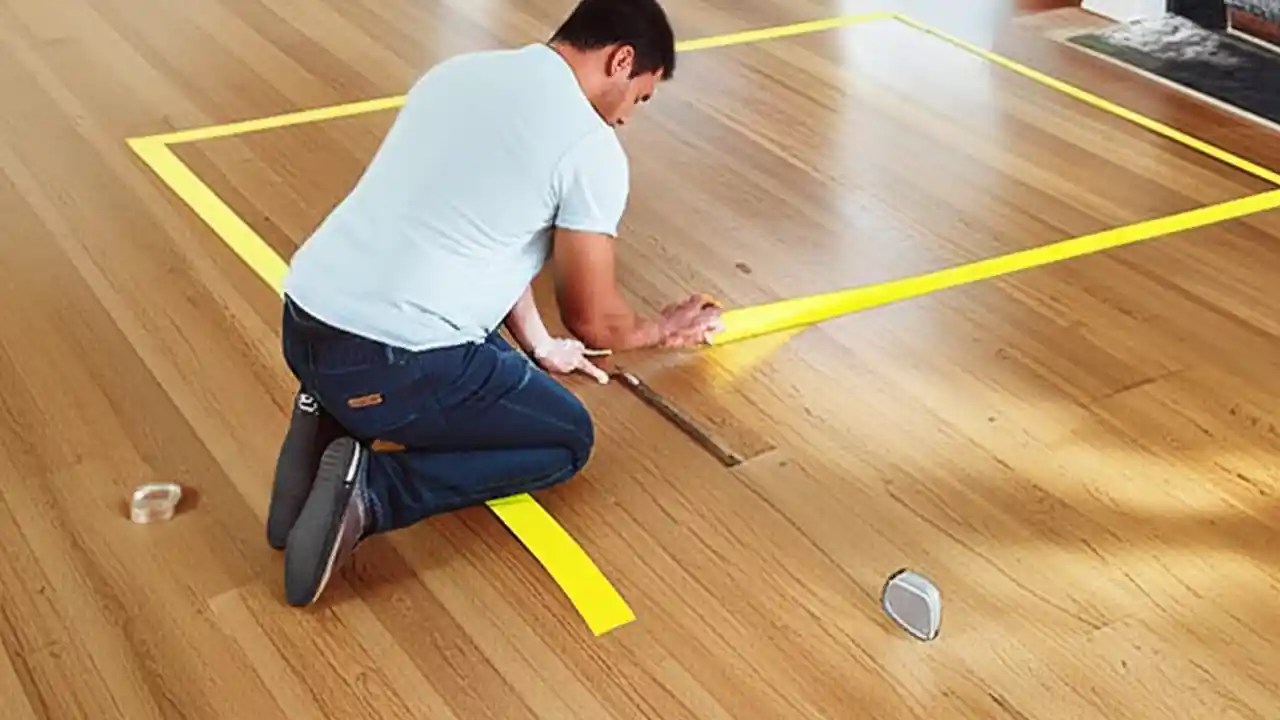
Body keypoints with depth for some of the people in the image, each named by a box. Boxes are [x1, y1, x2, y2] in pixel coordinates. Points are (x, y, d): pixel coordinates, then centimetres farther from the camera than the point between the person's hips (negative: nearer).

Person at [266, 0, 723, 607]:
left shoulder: (460, 72, 16)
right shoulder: (592, 147, -7)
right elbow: (593, 320, 1)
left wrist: (539, 346, 33)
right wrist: (662, 329, 24)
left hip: (302, 325, 8)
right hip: (389, 364, -8)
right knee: (568, 439, 15)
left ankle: (334, 423, 10)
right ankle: (367, 492, -4)